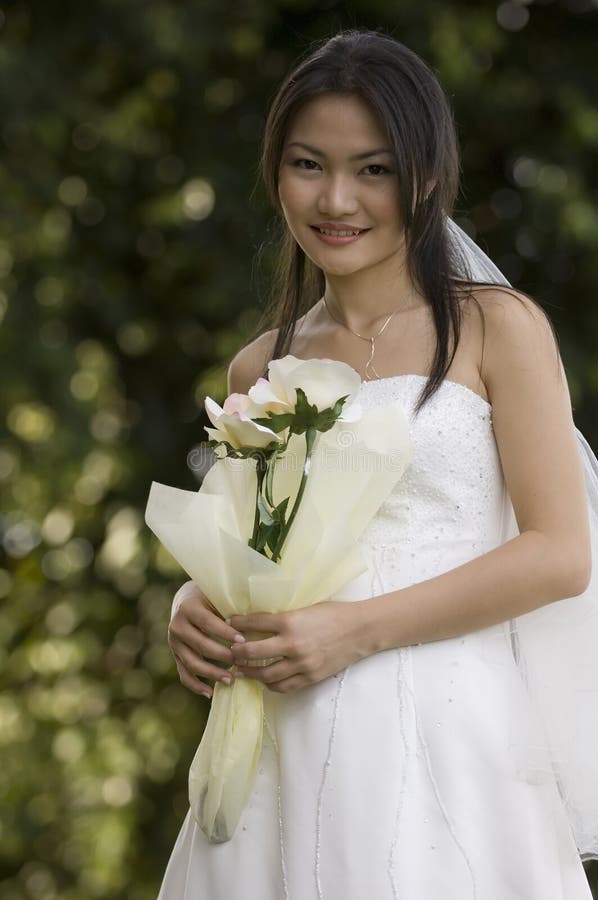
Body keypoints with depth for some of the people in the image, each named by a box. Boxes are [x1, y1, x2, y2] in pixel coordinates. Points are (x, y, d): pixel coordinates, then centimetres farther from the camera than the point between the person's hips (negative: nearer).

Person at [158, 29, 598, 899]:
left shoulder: (497, 329, -1)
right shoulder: (259, 370, 12)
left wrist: (359, 628, -14)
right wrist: (195, 608, -1)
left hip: (444, 737, -4)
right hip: (289, 753, 4)